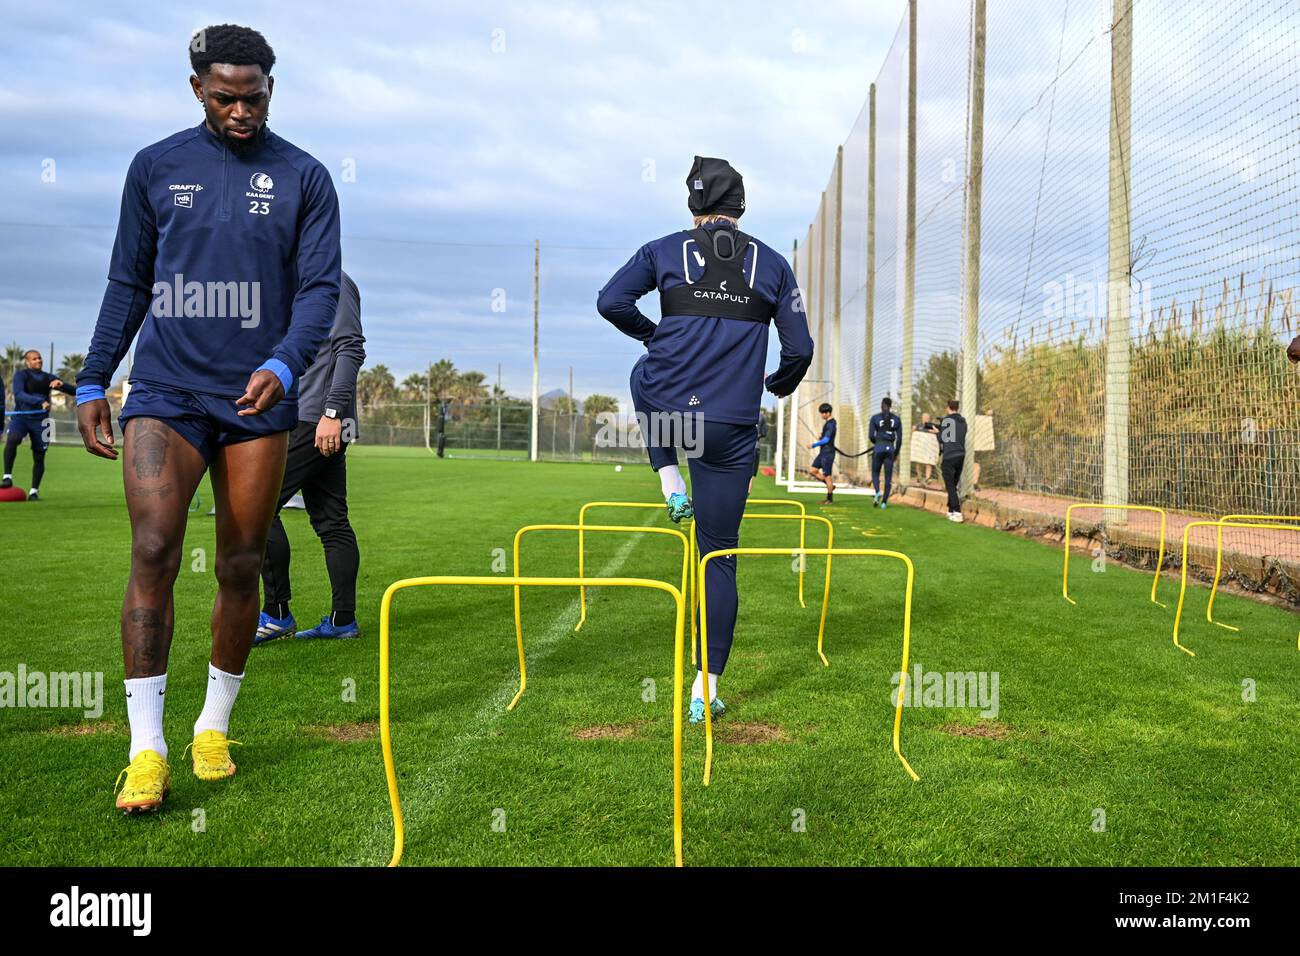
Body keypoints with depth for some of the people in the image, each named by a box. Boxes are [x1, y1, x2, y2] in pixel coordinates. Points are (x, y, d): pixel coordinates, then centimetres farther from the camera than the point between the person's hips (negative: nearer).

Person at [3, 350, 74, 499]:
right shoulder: (21, 375, 0)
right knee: (11, 439, -32)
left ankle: (34, 491, 13)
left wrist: (61, 384, -15)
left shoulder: (48, 378, 12)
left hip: (40, 421, 3)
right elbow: (18, 394, -19)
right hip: (21, 417, -3)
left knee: (39, 457, 1)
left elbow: (74, 391, 7)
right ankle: (8, 477, -26)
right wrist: (40, 402, -33)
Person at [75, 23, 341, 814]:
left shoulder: (304, 178, 5)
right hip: (164, 392, 0)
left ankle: (214, 727, 22)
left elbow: (321, 288, -2)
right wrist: (93, 382, 7)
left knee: (241, 566, 5)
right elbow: (129, 284, 12)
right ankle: (147, 749, -6)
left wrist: (282, 366, -19)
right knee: (154, 550, -13)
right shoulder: (155, 167, 8)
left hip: (258, 399, 0)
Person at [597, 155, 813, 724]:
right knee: (720, 555, 9)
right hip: (730, 430, 1)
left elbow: (611, 301, -2)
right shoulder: (772, 263, 8)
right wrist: (781, 384, 29)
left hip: (666, 412, 0)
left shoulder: (666, 250, 5)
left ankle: (670, 481, 23)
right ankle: (706, 688, 10)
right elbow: (799, 349, 7)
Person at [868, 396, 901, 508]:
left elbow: (871, 436, -4)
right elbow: (899, 438, 3)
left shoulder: (875, 417, 0)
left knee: (875, 473, 12)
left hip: (878, 448, -1)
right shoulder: (896, 419, 5)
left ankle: (877, 492, -16)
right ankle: (884, 501, 3)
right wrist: (896, 453, 14)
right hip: (890, 448, 1)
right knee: (888, 477, 7)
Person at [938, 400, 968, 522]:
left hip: (949, 456, -6)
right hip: (961, 456, 6)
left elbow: (942, 438, -5)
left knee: (950, 486, -4)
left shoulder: (946, 420, -7)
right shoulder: (963, 421, 10)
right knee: (954, 485, 16)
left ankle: (957, 513, -12)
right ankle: (951, 511, 21)